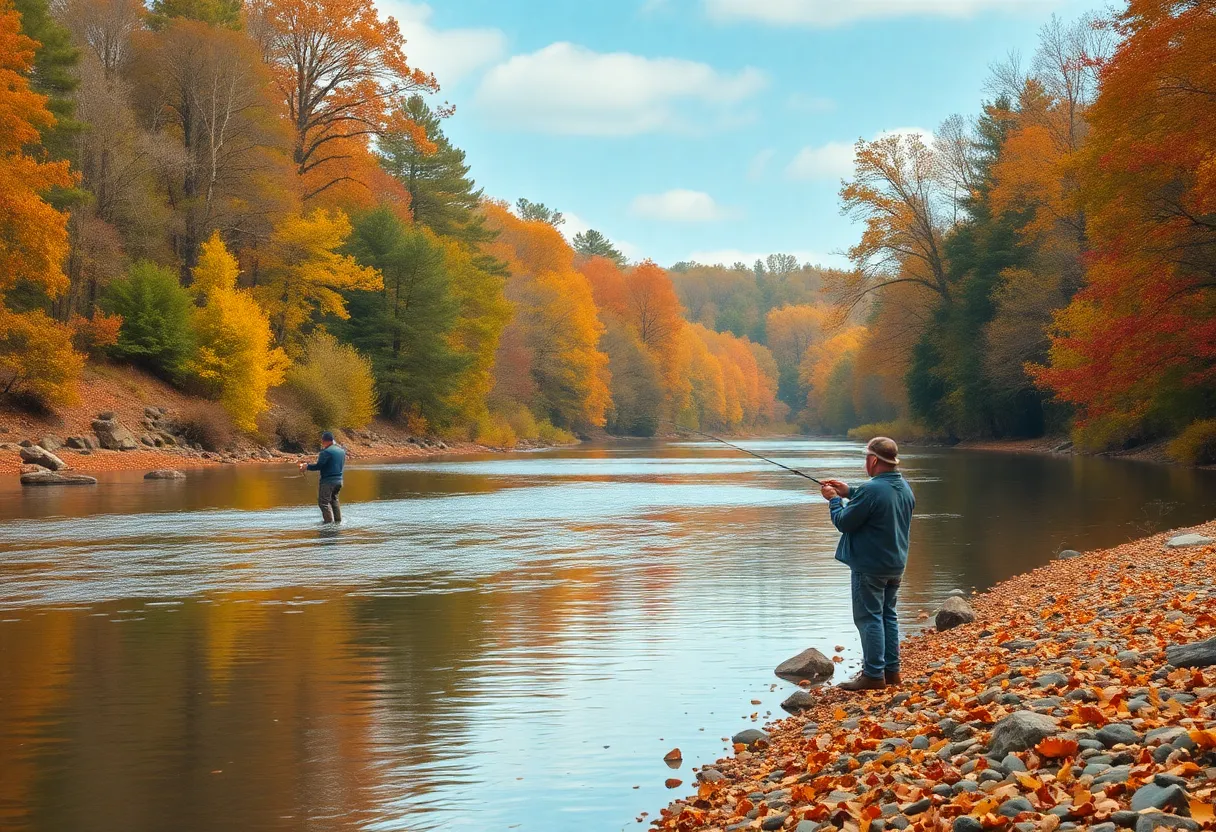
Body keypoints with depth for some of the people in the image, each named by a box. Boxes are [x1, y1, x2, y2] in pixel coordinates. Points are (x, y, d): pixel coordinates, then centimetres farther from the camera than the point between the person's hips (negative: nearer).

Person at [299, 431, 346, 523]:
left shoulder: (326, 452, -16)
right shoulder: (342, 451, 11)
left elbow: (318, 466, -17)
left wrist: (306, 466, -4)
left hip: (328, 481, -8)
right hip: (339, 480, 8)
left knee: (324, 502, -3)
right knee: (334, 500, 21)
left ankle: (329, 521, -10)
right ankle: (338, 520, 21)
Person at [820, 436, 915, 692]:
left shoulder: (871, 490, -24)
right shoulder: (904, 488, 4)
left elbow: (844, 522, -17)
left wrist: (834, 500, 1)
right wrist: (850, 492, 14)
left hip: (870, 566, -8)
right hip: (896, 565, 8)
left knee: (869, 618, -2)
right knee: (888, 615, 17)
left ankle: (873, 675, 0)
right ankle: (891, 670, 21)